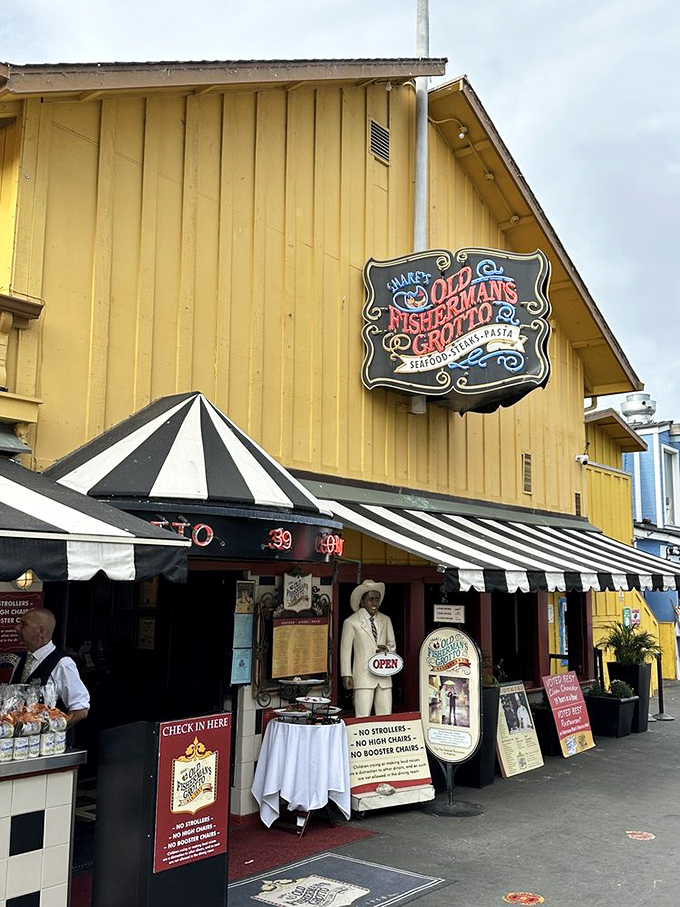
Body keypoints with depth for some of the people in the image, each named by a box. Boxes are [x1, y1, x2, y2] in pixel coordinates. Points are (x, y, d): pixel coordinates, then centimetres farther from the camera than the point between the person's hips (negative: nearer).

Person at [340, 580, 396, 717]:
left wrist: (387, 648, -5)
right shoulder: (351, 622, 1)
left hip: (384, 676, 4)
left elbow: (392, 645, 19)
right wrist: (347, 675, -4)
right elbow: (345, 649, 2)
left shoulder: (385, 620, 13)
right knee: (363, 718, -8)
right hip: (363, 676, -4)